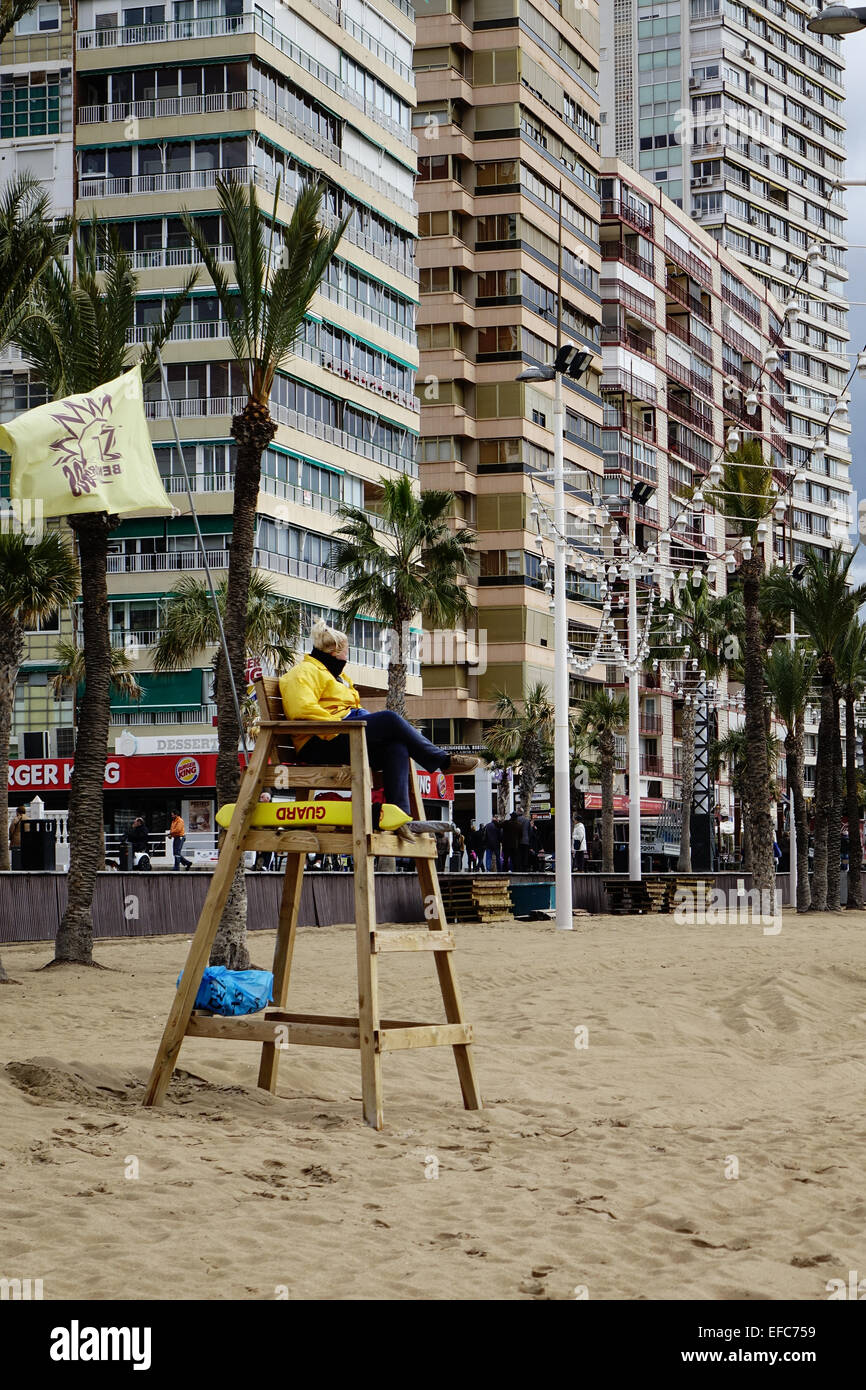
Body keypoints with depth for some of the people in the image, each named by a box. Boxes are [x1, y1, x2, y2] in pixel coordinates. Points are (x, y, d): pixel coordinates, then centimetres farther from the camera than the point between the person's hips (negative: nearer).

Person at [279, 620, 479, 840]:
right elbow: (303, 709, -19)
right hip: (321, 745, -10)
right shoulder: (305, 672, -1)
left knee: (396, 746, -19)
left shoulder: (334, 674, 33)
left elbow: (353, 710, 35)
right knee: (389, 719, -22)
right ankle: (443, 761, -10)